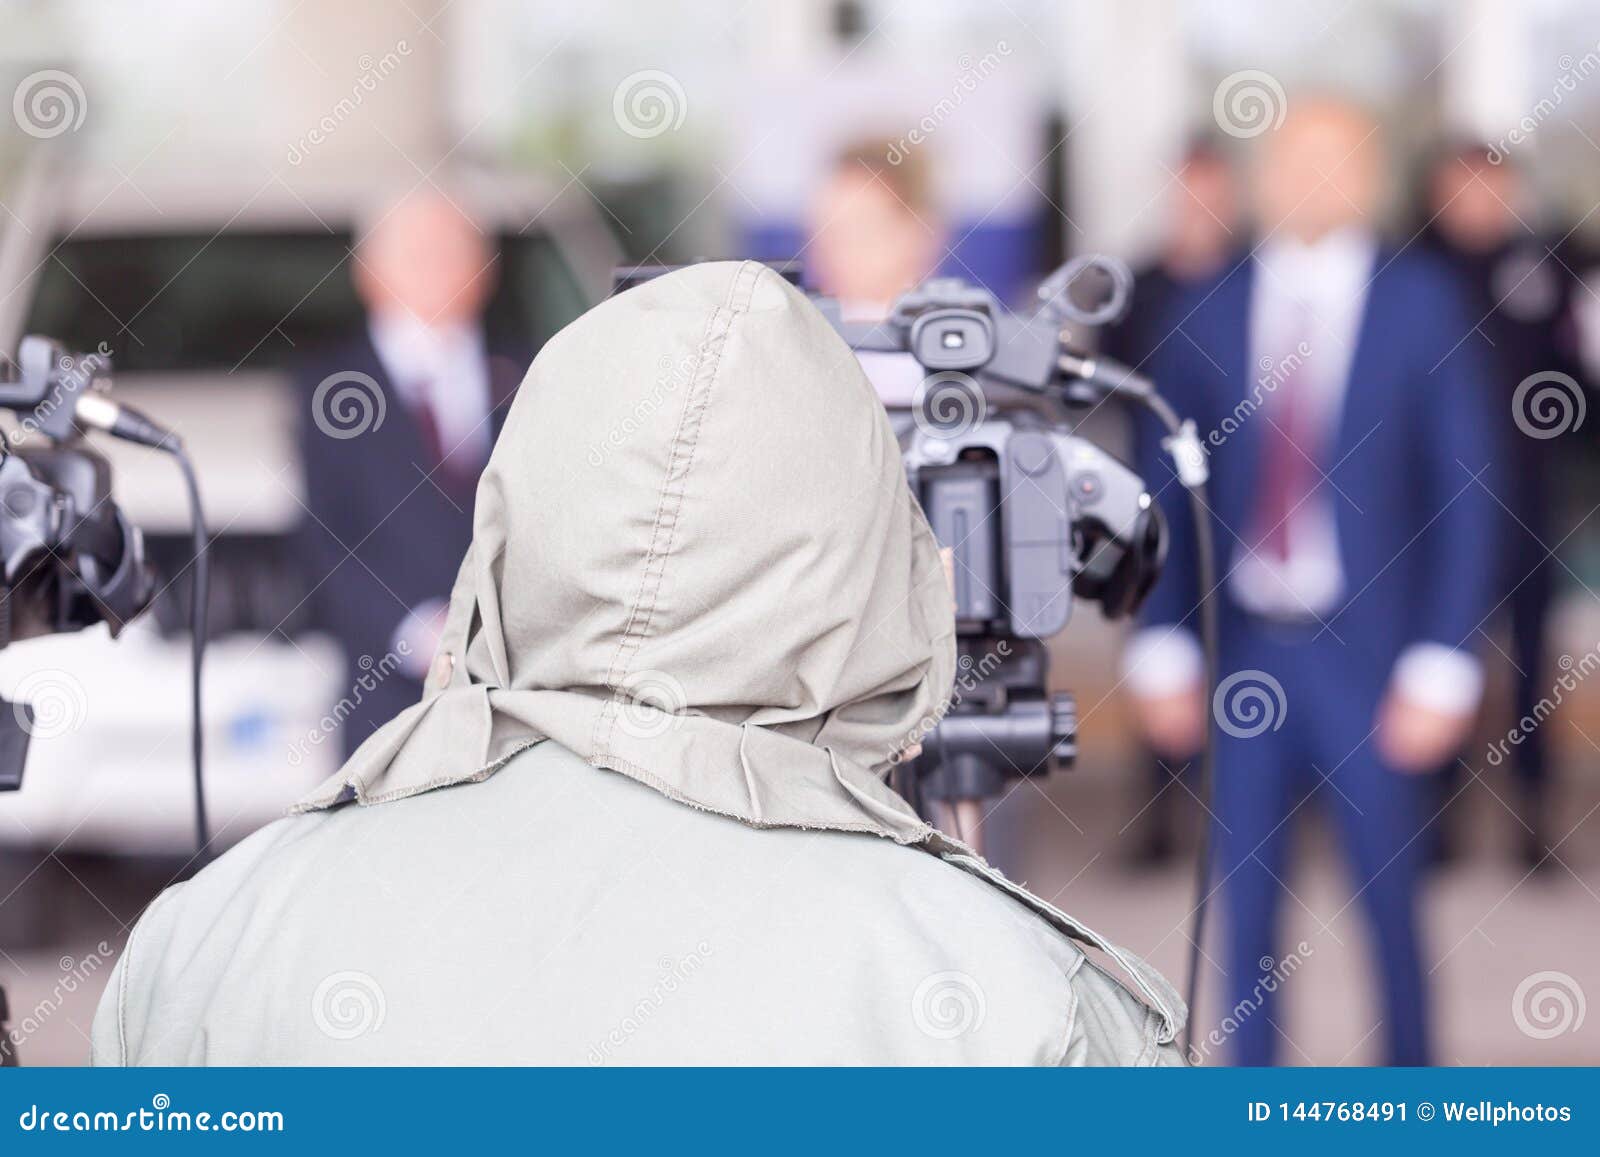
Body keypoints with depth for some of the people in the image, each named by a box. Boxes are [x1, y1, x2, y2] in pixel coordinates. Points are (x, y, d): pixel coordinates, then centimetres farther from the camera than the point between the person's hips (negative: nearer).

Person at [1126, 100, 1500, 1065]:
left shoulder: (1423, 305, 0)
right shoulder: (1205, 313, 6)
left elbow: (1468, 491, -1)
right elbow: (1169, 488, 9)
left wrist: (1443, 667, -7)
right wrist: (1164, 646, 0)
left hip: (1366, 651, -2)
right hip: (1241, 653, 2)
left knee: (1389, 903, 4)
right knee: (1245, 905, 6)